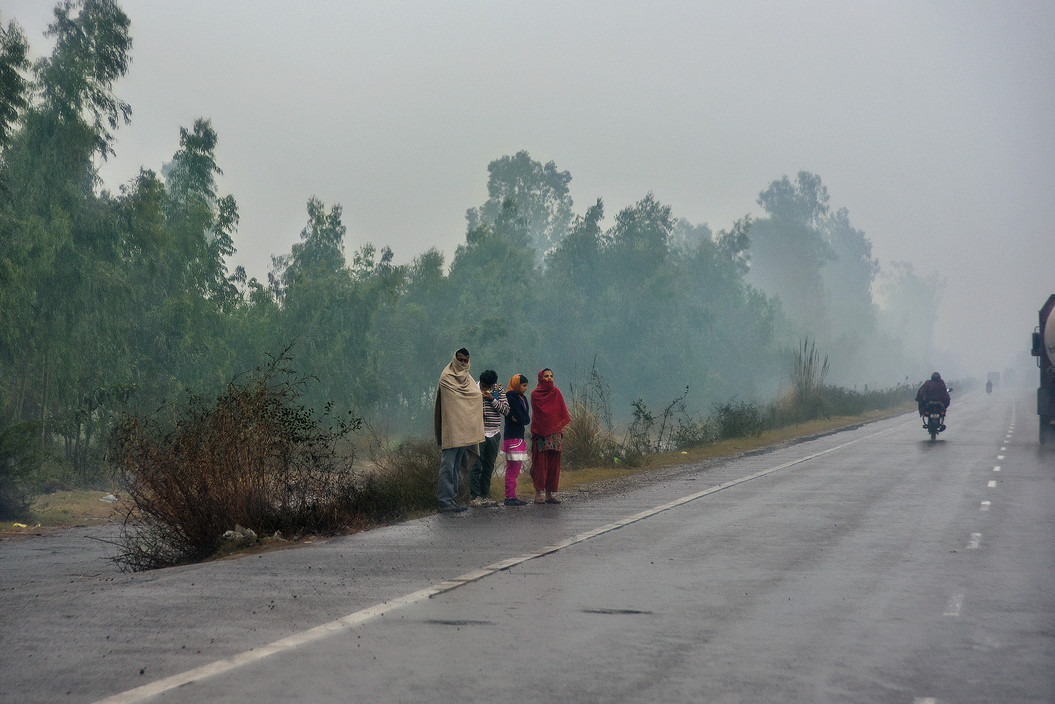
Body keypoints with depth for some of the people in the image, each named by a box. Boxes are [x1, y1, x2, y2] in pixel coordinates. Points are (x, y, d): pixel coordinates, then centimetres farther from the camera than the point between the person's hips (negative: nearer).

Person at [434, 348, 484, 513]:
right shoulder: (446, 377, -3)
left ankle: (451, 498, 13)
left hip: (464, 430, 8)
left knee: (456, 465, 9)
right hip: (451, 429, -8)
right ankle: (444, 501, -12)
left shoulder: (467, 378, 20)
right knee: (448, 465, -11)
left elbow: (477, 395, 11)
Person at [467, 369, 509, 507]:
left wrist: (492, 399, -11)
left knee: (489, 468, 8)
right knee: (476, 466, -7)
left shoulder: (499, 391, 8)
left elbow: (506, 410, 0)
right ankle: (474, 497, -4)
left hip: (494, 434, 4)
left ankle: (485, 496, 15)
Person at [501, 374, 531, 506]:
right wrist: (521, 420, 3)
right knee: (513, 467, -9)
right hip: (513, 437, -9)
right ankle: (510, 497, -9)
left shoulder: (522, 398, 18)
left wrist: (520, 419, -9)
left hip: (519, 436, 9)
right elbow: (522, 419, -16)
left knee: (516, 467, 9)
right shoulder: (511, 398, -10)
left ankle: (512, 497, 11)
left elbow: (527, 419, 9)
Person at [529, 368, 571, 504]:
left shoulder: (556, 393, 12)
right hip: (540, 433, -4)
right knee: (540, 463, -6)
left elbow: (562, 413, 10)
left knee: (553, 464, 2)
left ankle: (549, 493, 6)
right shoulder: (535, 394, 2)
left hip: (554, 433, 4)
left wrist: (561, 429, 0)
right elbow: (536, 414, -1)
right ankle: (538, 494, -4)